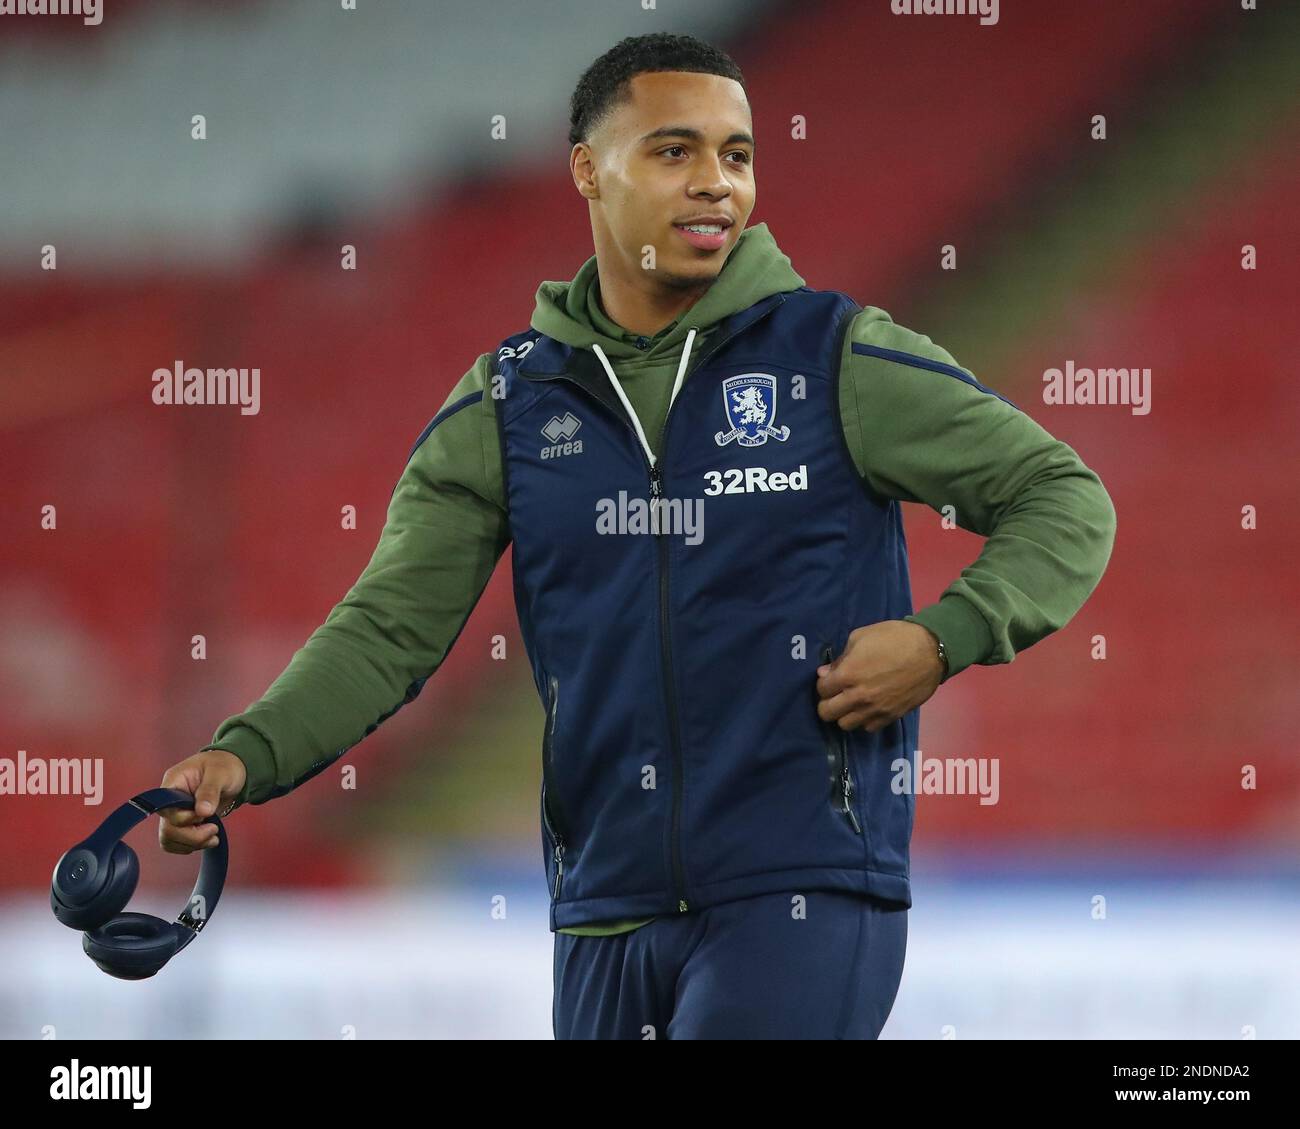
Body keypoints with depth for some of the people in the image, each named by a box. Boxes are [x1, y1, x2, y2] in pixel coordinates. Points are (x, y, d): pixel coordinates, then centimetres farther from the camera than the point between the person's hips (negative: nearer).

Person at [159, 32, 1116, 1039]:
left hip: (807, 892, -4)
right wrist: (247, 756, -12)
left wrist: (945, 638, -14)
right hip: (606, 910, 4)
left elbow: (1068, 502, 3)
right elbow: (390, 629, 5)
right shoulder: (510, 404, 8)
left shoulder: (837, 359, 0)